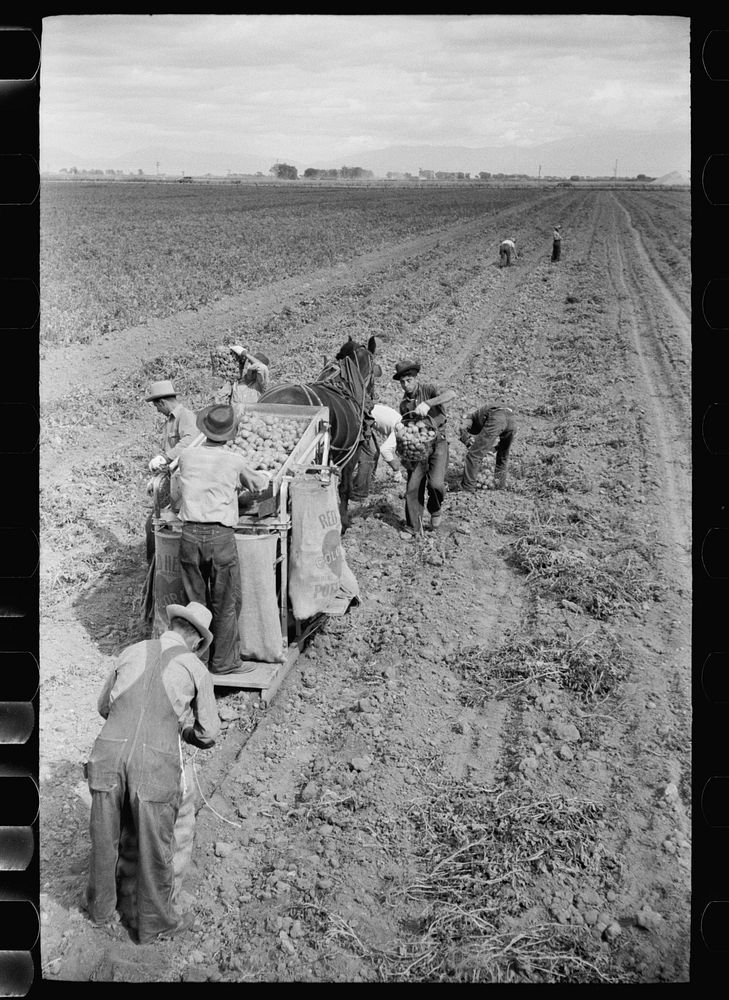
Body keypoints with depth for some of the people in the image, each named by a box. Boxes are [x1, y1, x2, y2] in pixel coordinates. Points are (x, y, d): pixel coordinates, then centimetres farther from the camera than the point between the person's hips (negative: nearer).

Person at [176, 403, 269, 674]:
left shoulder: (187, 456, 5)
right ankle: (223, 661, 16)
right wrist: (263, 475, 38)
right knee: (226, 603, 10)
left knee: (195, 601, 13)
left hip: (190, 533, 3)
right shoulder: (233, 461, -2)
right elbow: (258, 484, 14)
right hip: (221, 535, -3)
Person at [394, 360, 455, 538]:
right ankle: (412, 527, 11)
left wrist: (427, 404, -31)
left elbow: (451, 394, -21)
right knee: (413, 487, -2)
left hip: (437, 443, -4)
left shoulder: (427, 389, -4)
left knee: (435, 483, -20)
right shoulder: (404, 403, 10)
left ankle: (435, 510, 11)